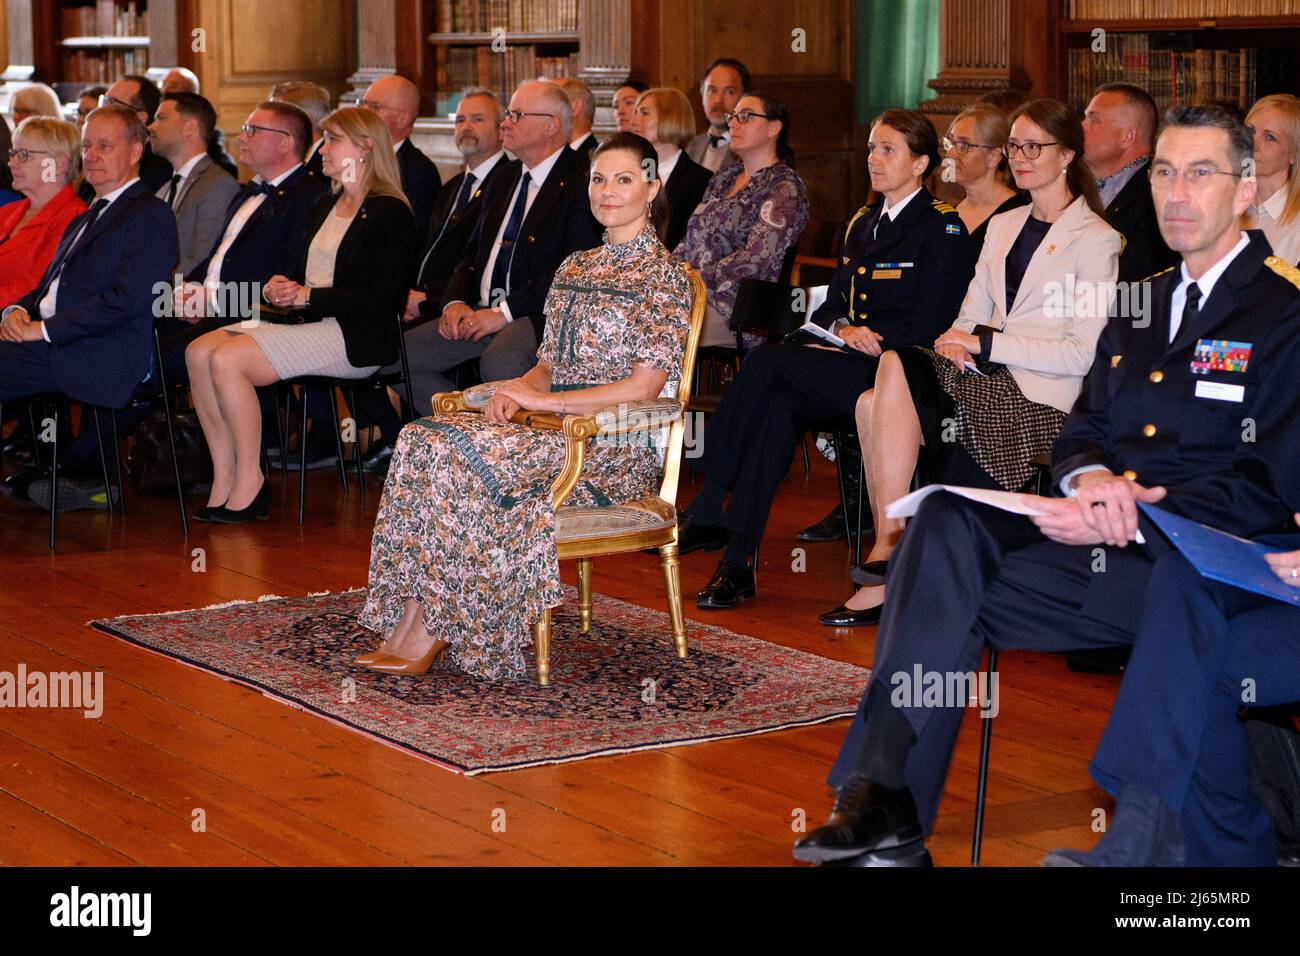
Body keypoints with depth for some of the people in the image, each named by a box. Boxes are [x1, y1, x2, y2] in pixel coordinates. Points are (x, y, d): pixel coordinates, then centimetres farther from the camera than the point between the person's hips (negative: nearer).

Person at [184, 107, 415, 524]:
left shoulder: (390, 214, -7)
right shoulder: (326, 206, 21)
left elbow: (385, 299, -16)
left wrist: (309, 296, -17)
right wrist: (277, 287, 0)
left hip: (356, 338, -9)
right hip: (306, 324, 9)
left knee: (227, 360, -24)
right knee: (199, 352, -12)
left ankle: (249, 481, -14)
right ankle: (225, 478, -13)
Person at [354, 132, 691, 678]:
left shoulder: (663, 275, -4)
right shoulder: (575, 268, 19)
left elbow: (644, 387, -12)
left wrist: (545, 401, -15)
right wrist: (515, 391, -2)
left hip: (614, 452, -7)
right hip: (559, 431, 7)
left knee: (461, 457, -28)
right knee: (422, 440, -19)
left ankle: (426, 638, -20)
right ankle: (406, 633, -25)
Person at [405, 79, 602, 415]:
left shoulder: (579, 184, -7)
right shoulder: (504, 184, 22)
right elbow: (473, 254, 22)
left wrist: (504, 312, -18)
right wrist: (455, 302, 1)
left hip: (538, 314, -8)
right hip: (481, 312, 9)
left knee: (499, 362, -39)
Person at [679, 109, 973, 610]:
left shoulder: (942, 229, -2)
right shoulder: (862, 224, 22)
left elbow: (927, 327, -10)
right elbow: (829, 307, 18)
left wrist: (867, 337, -14)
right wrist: (842, 328, -5)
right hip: (846, 373, 7)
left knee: (766, 361, -25)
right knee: (779, 406, -27)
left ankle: (706, 513, -20)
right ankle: (737, 562, -32)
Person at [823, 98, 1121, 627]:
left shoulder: (1095, 240, 0)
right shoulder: (1003, 227, 23)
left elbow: (1084, 354, -8)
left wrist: (985, 344, -12)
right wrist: (957, 345, -6)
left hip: (1042, 395, -6)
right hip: (985, 377, 6)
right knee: (875, 404, -24)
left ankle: (888, 545, -22)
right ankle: (887, 559, -24)